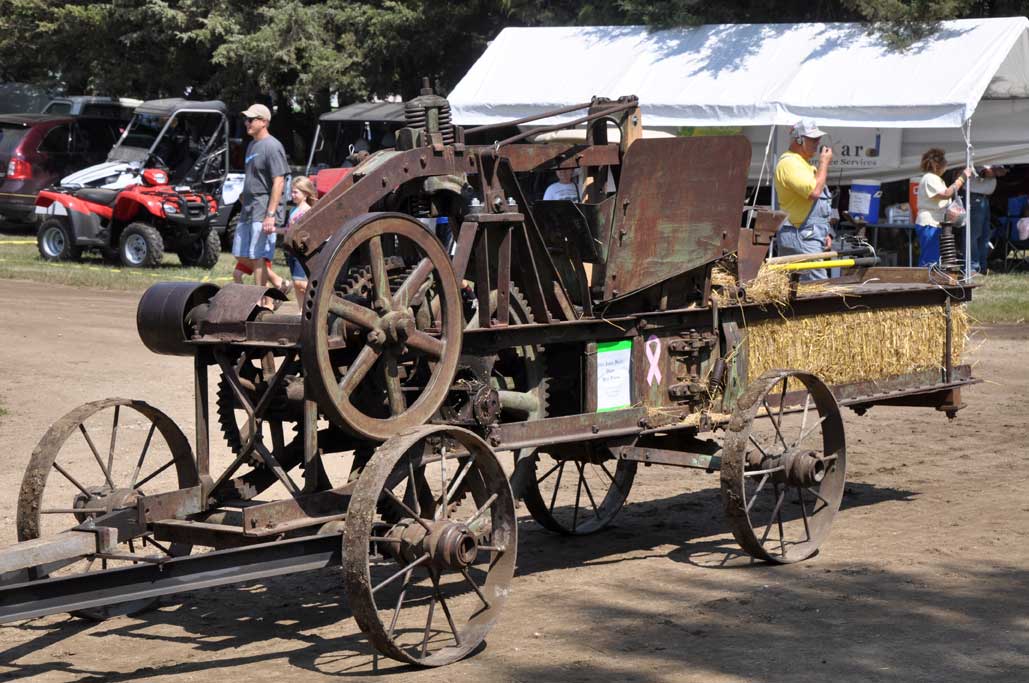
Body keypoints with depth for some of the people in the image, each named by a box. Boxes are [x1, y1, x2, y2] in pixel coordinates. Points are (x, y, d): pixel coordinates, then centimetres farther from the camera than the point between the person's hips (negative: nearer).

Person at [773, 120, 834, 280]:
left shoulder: (804, 164, 23)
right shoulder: (789, 163, -12)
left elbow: (819, 204, 27)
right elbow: (814, 191, -24)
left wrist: (826, 233, 20)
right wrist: (824, 163, -12)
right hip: (801, 237, -10)